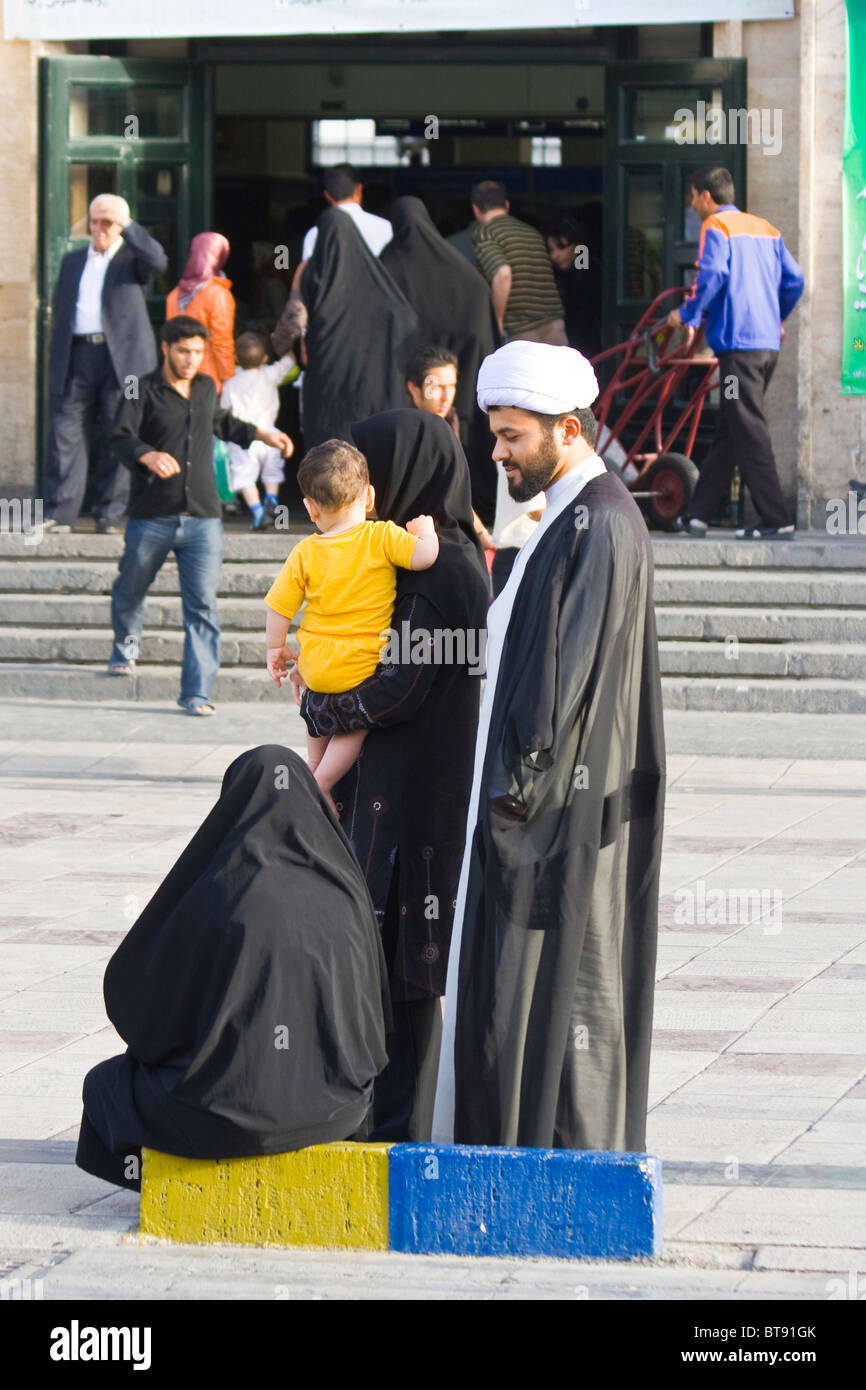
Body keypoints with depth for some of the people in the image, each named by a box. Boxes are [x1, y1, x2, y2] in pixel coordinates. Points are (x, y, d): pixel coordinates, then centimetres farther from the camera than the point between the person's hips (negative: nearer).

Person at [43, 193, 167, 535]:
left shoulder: (132, 258, 8)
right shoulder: (72, 261, 21)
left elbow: (157, 261, -16)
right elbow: (60, 312, 20)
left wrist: (127, 227, -10)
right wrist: (56, 362, 12)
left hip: (122, 359, -3)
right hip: (77, 357, 3)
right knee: (65, 432, -6)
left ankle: (108, 513, 5)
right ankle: (59, 513, -6)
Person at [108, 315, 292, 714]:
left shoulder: (206, 388, 13)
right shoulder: (144, 391, -5)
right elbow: (122, 438, -18)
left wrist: (261, 434, 34)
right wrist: (148, 455, -38)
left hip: (202, 517, 3)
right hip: (151, 516, -2)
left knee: (202, 607, -9)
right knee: (130, 591, 15)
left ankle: (197, 692, -8)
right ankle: (125, 648, 46)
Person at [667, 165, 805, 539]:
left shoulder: (716, 227, -3)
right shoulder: (765, 228, 18)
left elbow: (711, 274, -18)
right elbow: (794, 279, 14)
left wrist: (686, 314, -5)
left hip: (738, 343, -8)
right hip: (769, 342, 8)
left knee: (748, 431, -8)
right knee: (727, 432, 12)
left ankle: (775, 518, -13)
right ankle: (698, 514, 15)